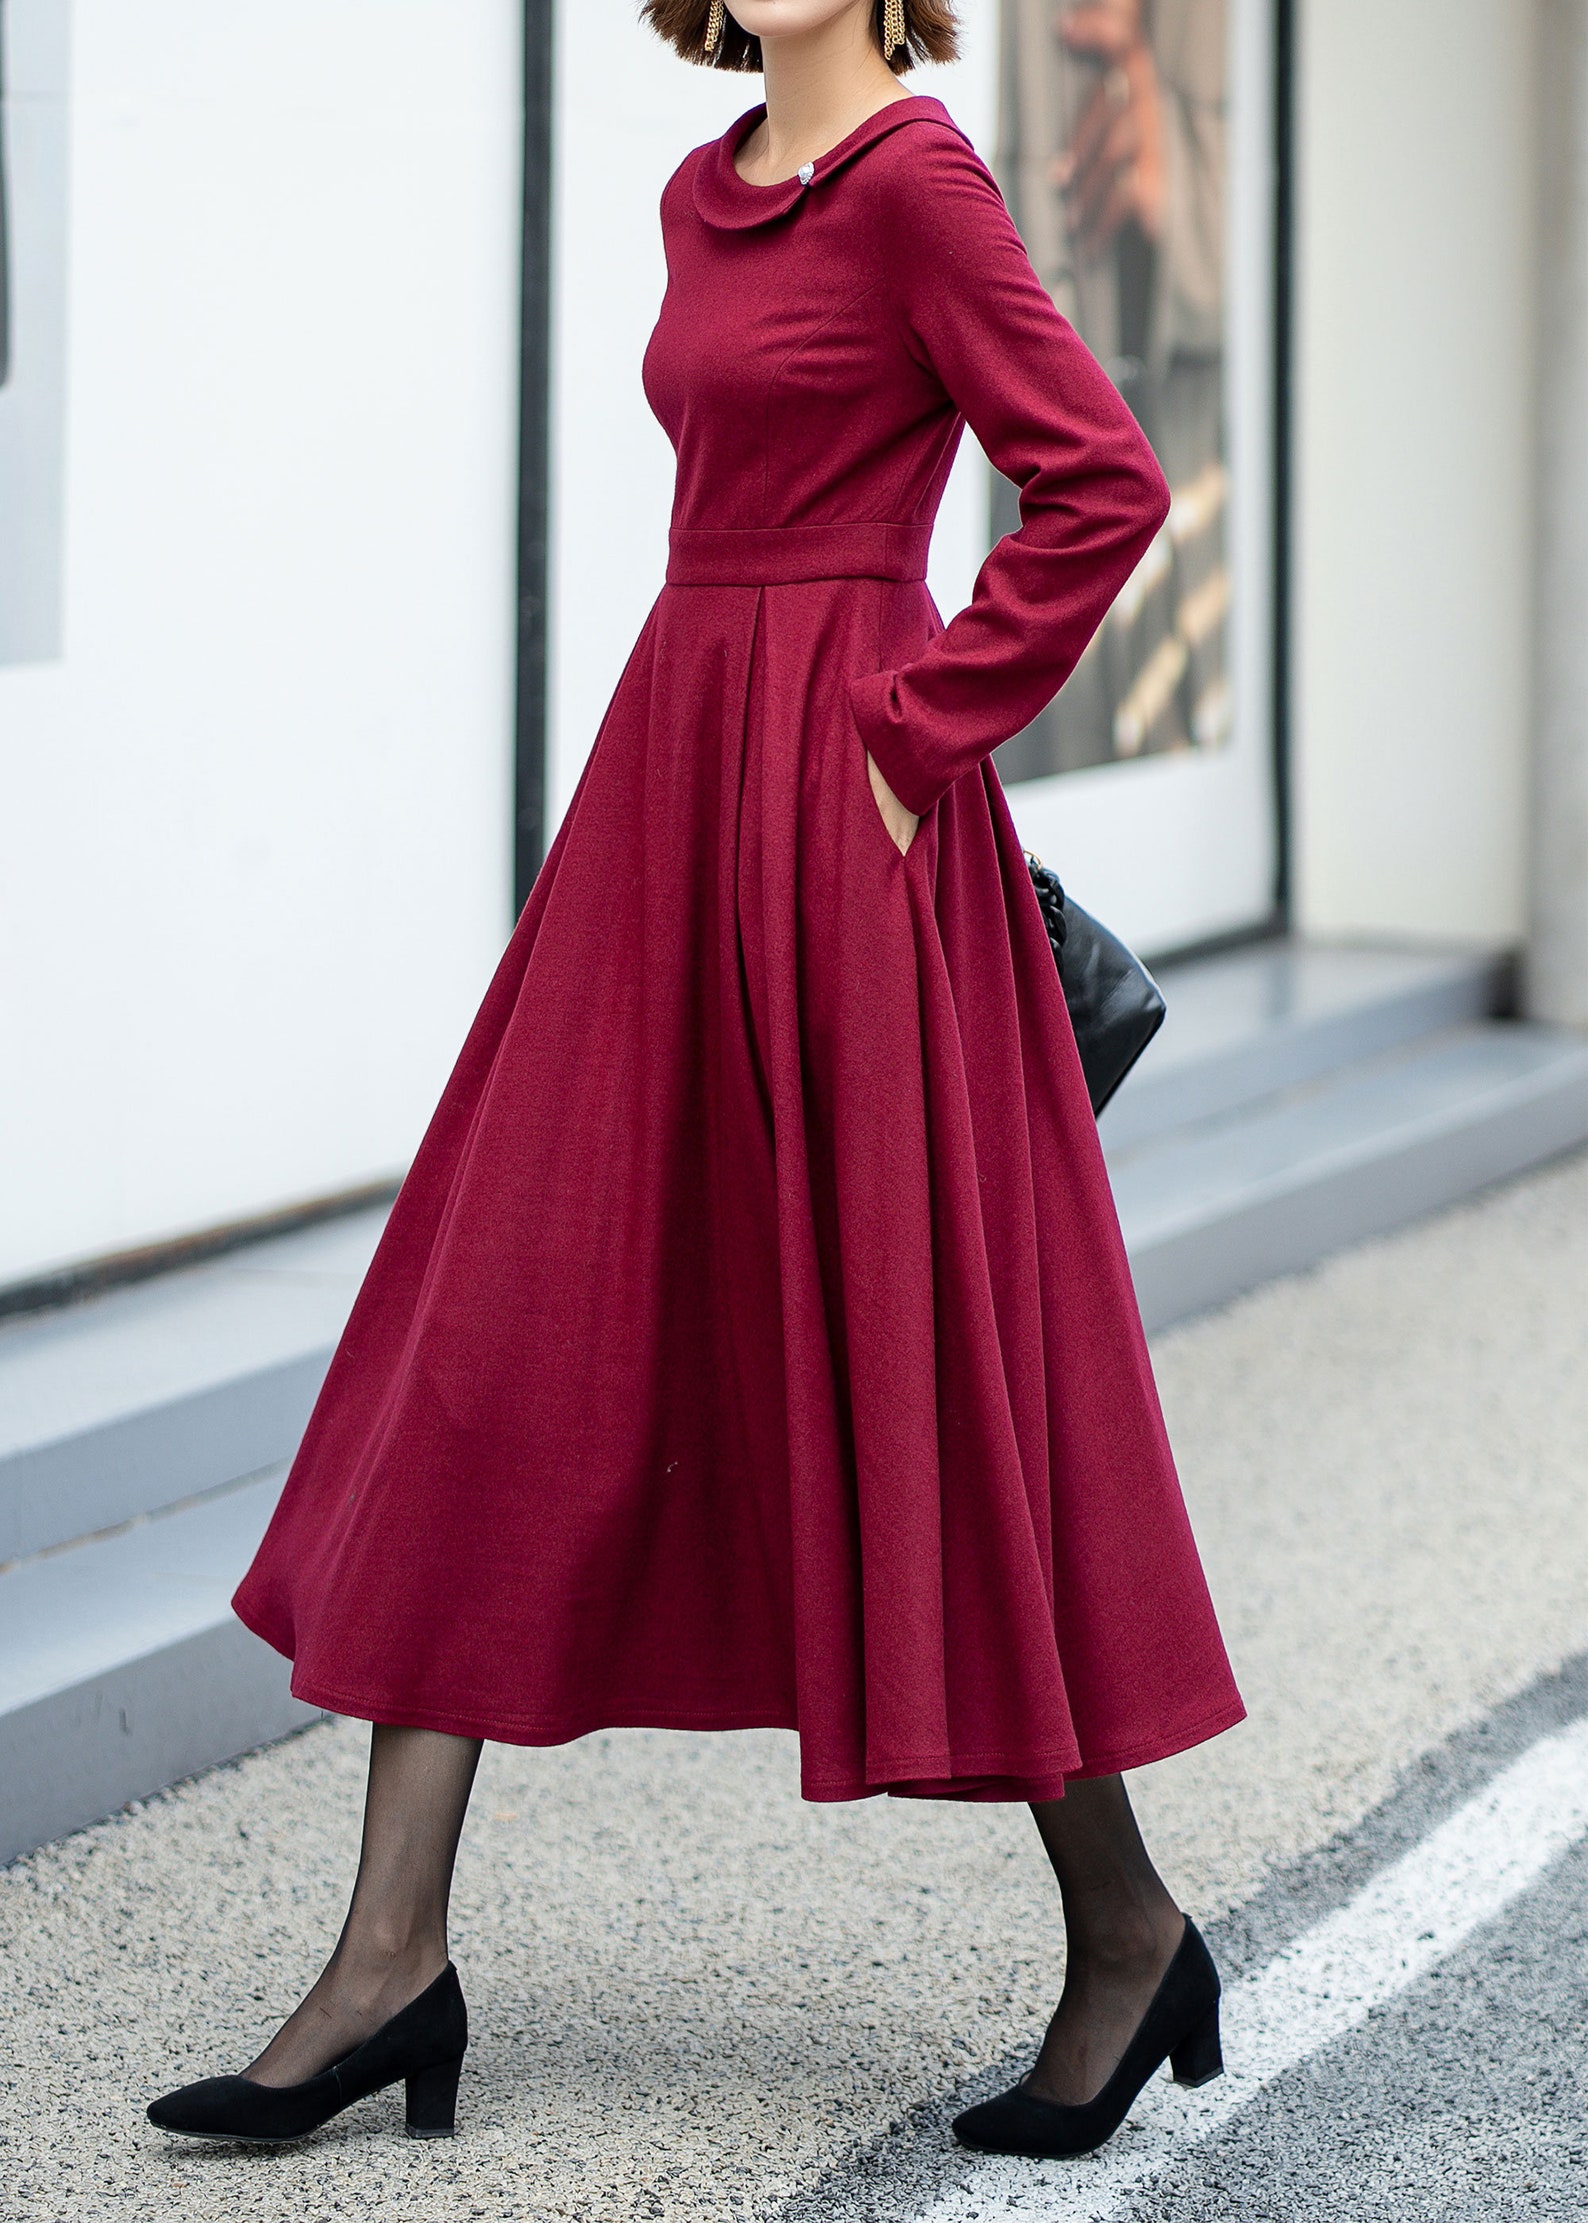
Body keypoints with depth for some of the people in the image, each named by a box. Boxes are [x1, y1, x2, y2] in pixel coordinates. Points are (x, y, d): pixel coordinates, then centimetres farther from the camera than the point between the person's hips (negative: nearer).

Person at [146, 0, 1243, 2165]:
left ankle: (1125, 1928, 13)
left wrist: (917, 726, -14)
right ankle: (394, 1950, 4)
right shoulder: (707, 197, 15)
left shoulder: (914, 178, -10)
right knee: (503, 1339, 3)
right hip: (670, 786, 9)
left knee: (911, 1351, -3)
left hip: (838, 814, -9)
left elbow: (1104, 483, -16)